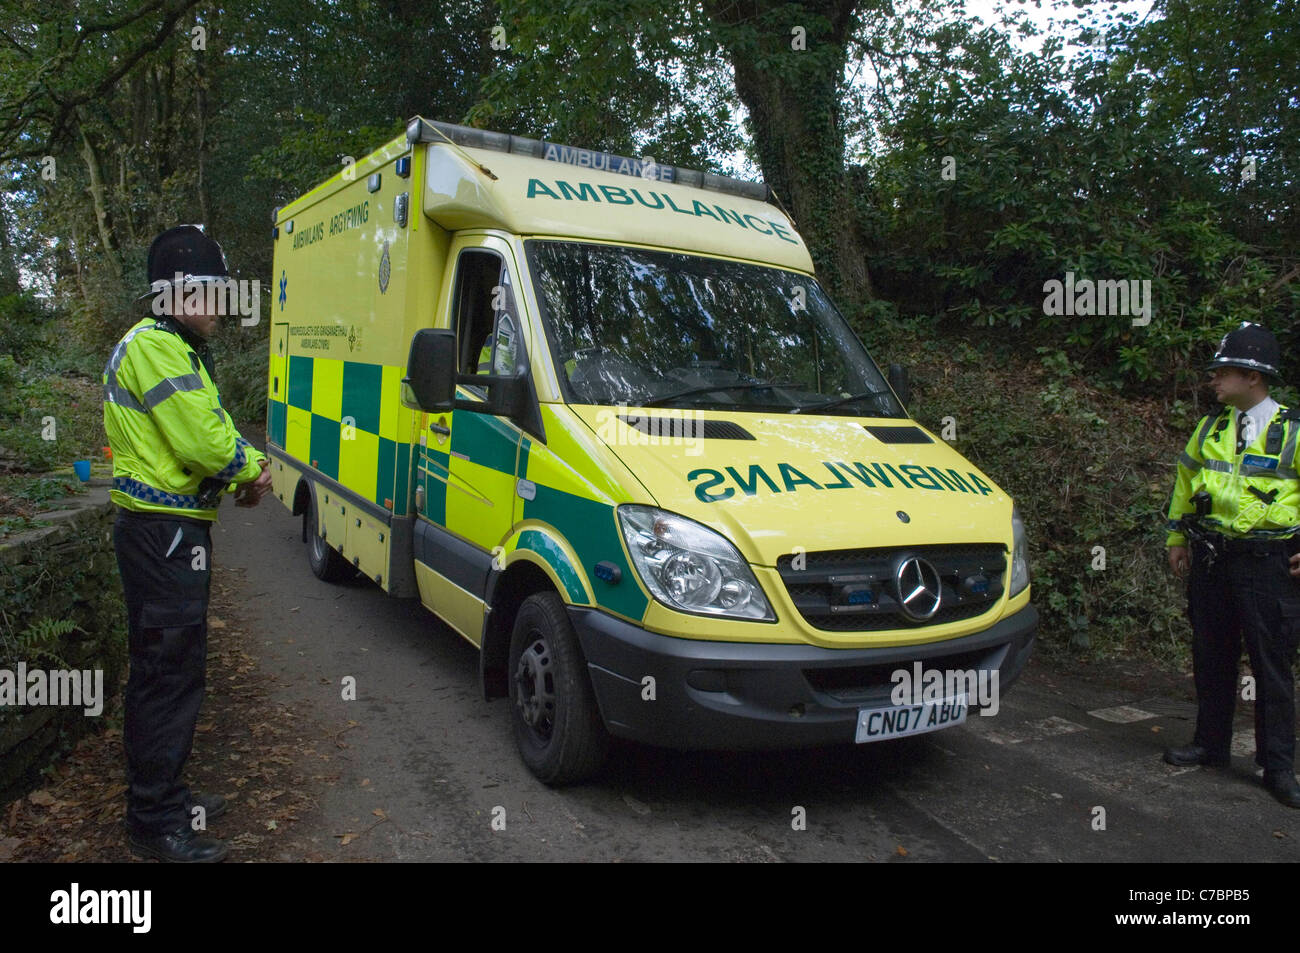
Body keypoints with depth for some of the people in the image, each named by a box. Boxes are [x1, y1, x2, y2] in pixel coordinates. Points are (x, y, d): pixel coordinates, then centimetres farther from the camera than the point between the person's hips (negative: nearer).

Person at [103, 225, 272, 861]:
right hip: (162, 534, -11)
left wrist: (246, 466, 3)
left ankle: (165, 798, 31)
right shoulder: (154, 346, -16)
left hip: (172, 529, 11)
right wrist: (250, 468, -4)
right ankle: (155, 825, 7)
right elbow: (204, 443, -22)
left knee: (165, 671, 18)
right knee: (169, 674, -5)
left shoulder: (177, 349, 20)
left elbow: (209, 430, 21)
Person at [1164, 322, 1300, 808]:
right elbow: (1184, 482, 19)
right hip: (1211, 560, 5)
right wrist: (1176, 537, 17)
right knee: (1211, 658, 12)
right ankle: (1211, 744, 27)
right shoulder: (1209, 429, 10)